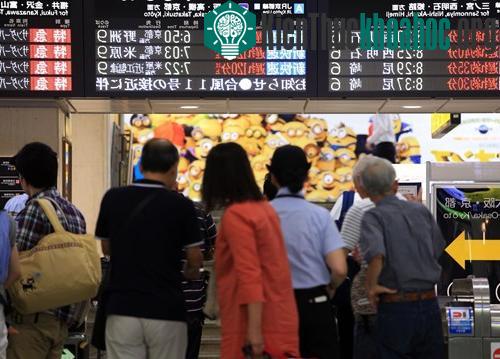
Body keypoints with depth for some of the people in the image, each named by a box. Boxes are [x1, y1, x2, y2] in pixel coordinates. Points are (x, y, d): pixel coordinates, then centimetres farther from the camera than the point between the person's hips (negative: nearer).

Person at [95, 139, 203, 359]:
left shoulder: (113, 199, 1)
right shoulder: (181, 205, -6)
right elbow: (194, 260, 1)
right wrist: (189, 272, 22)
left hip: (122, 308, 2)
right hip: (166, 310, -2)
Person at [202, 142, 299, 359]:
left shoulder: (235, 215, -14)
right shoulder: (265, 207, 11)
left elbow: (249, 276, -21)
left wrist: (254, 329, -22)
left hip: (257, 320, -8)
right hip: (277, 317, 8)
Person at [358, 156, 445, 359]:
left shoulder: (373, 216, -9)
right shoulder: (421, 211, 6)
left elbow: (376, 255, -26)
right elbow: (438, 252, 15)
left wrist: (371, 286, -13)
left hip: (395, 308, -4)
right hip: (430, 305, 4)